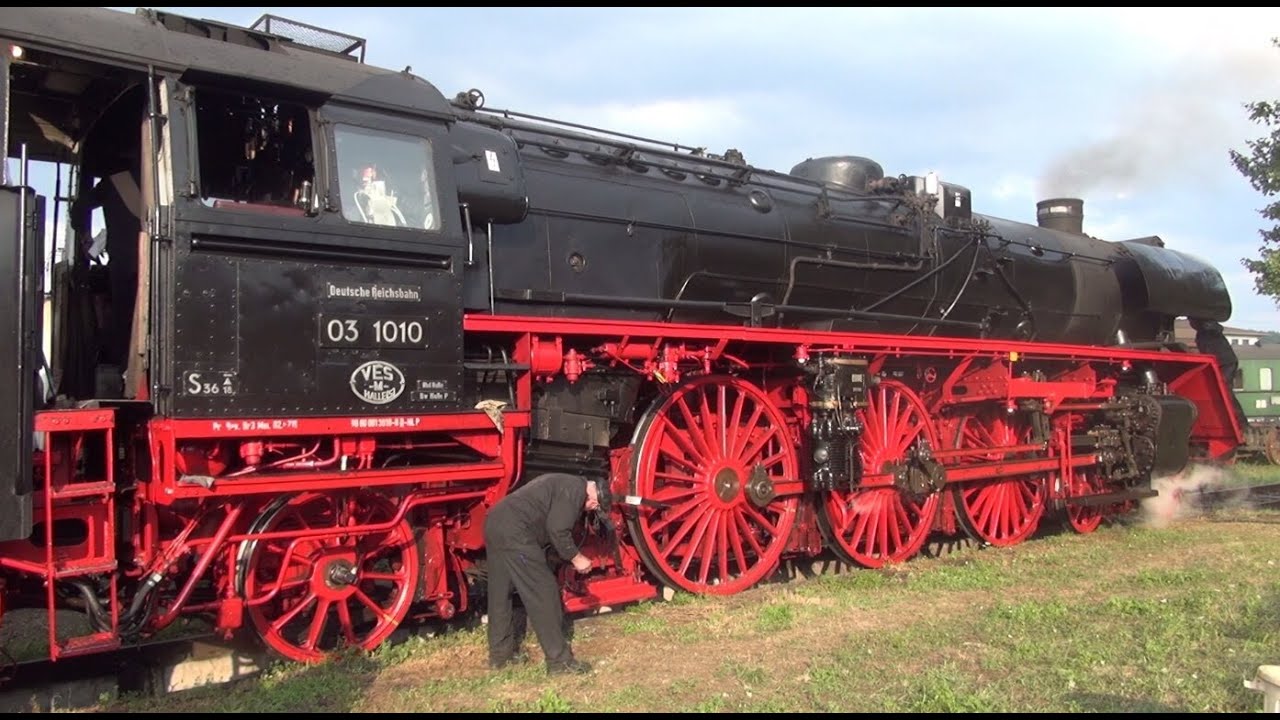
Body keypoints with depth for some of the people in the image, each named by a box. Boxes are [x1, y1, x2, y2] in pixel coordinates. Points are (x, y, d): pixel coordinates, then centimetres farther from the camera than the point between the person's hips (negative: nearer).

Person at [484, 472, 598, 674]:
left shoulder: (563, 483, 25)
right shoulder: (575, 489, -5)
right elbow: (558, 531, -13)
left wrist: (571, 555, 28)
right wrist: (576, 558, -1)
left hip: (495, 522, 10)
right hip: (514, 533, -10)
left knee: (501, 593, 18)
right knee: (543, 593, -2)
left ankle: (500, 654, 28)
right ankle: (559, 659, 4)